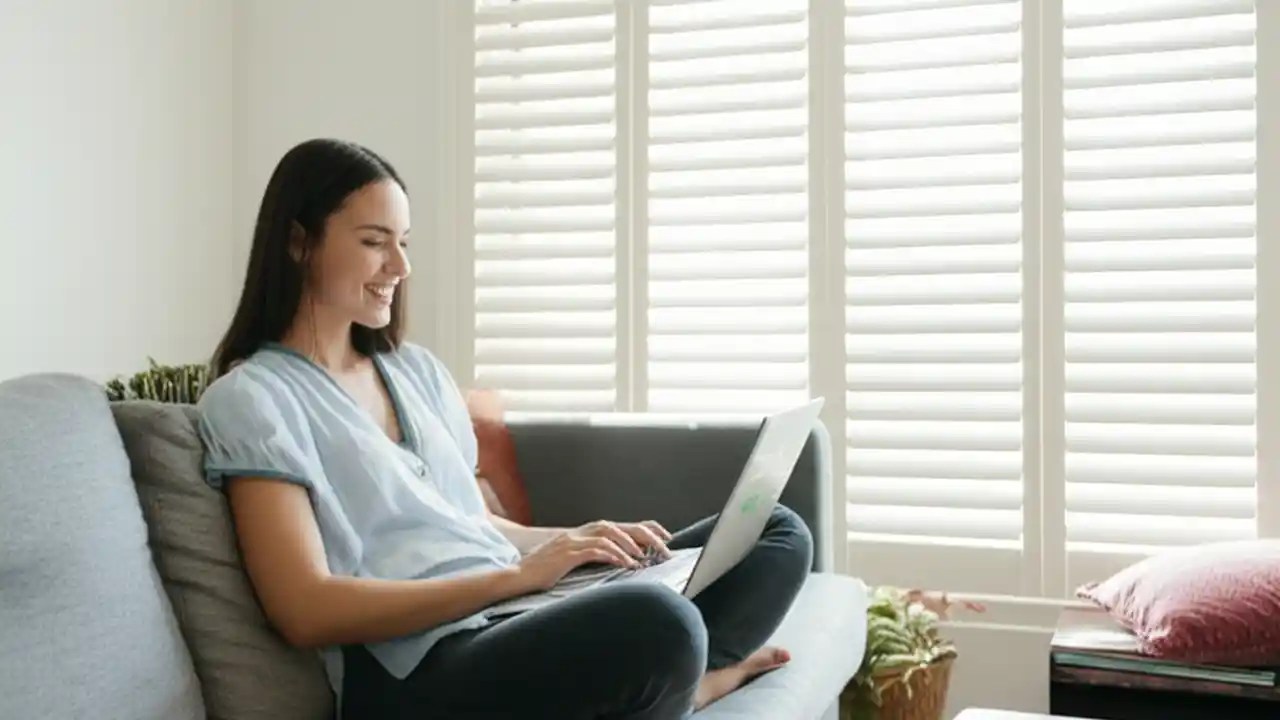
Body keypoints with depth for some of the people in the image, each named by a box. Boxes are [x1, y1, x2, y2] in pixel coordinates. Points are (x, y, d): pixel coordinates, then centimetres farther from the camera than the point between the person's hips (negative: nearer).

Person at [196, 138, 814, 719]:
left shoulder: (417, 371, 21)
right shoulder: (248, 400, -3)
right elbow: (306, 612, -13)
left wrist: (581, 538, 3)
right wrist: (514, 574, -18)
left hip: (520, 618, 8)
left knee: (779, 534, 1)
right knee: (657, 623, -37)